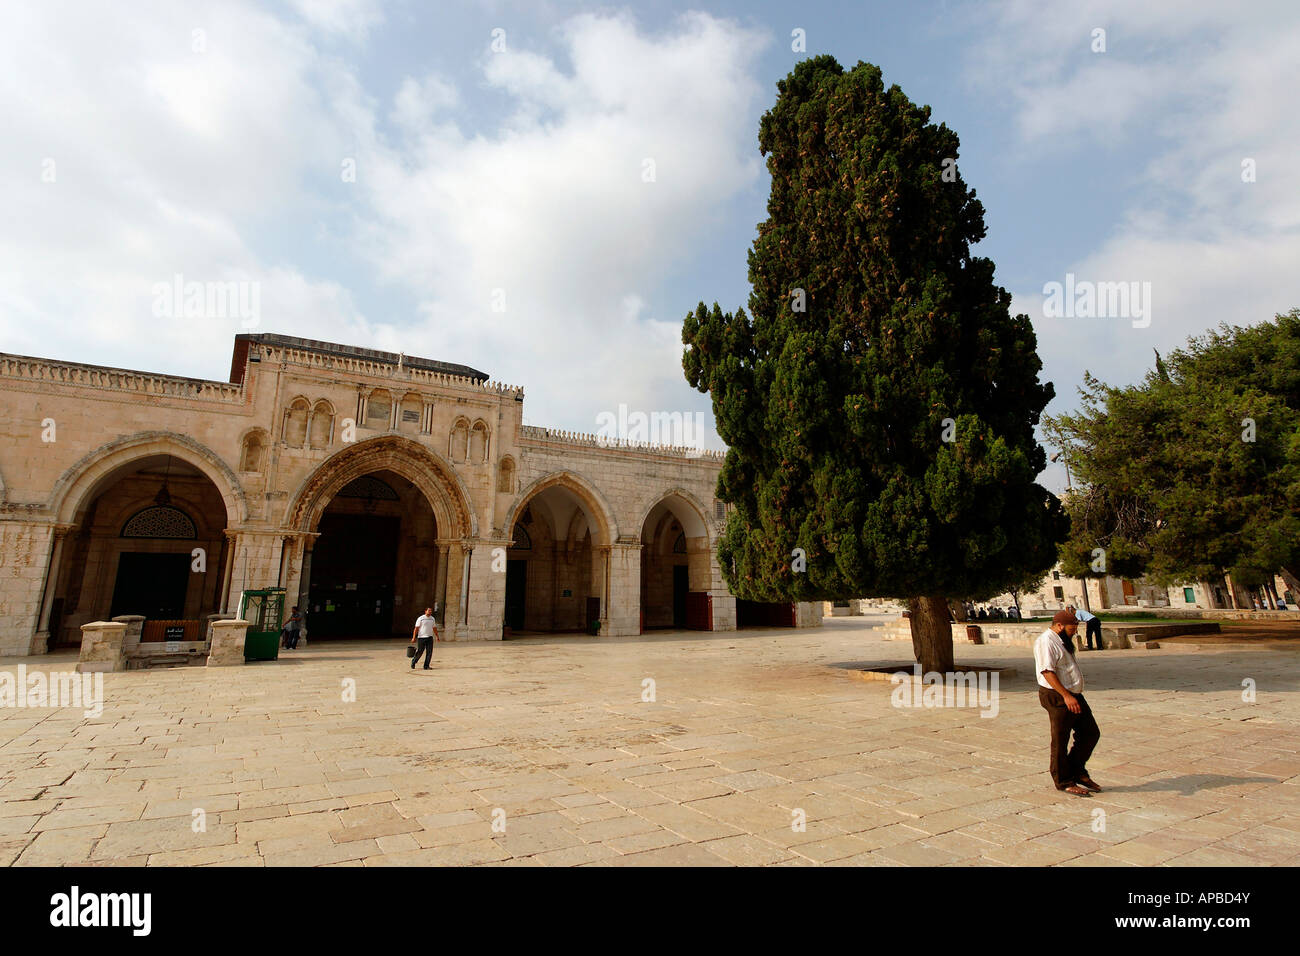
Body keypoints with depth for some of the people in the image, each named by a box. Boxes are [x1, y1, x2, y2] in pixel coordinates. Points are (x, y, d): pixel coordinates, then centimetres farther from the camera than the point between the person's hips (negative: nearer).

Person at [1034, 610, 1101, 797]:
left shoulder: (1062, 641, 17)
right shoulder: (1046, 642, -17)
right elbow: (1047, 671, -24)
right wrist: (1066, 695, -28)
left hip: (1073, 696, 10)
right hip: (1057, 698, -10)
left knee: (1091, 733, 13)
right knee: (1060, 741, 0)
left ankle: (1077, 771, 27)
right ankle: (1064, 782, 11)